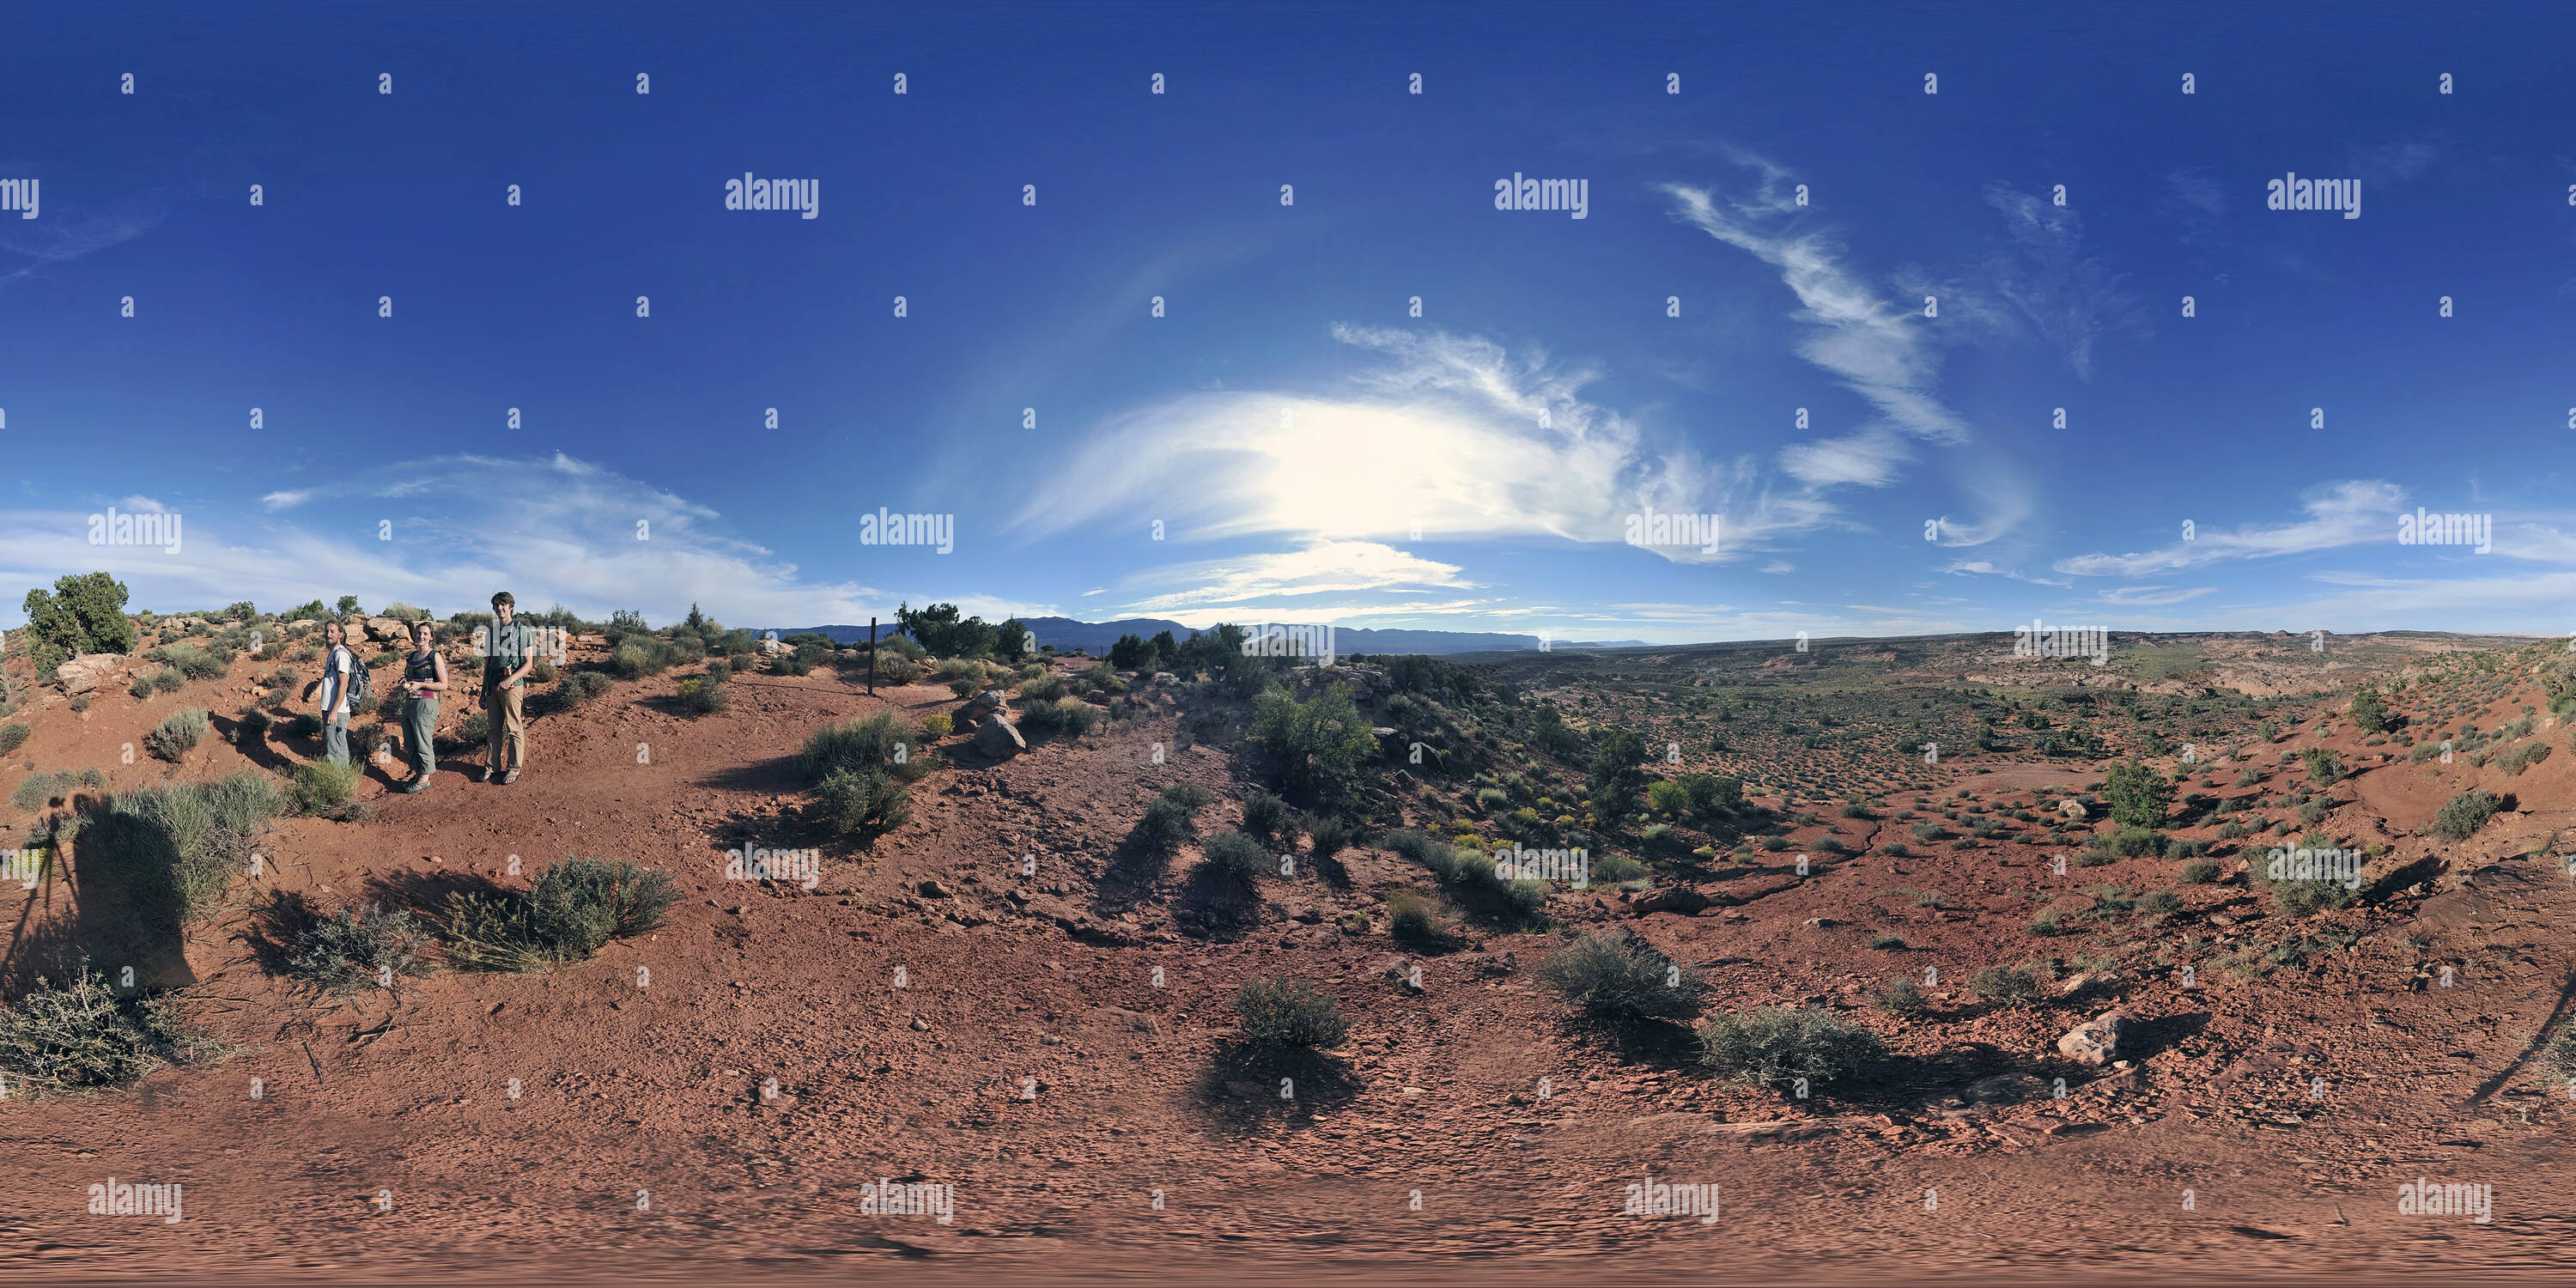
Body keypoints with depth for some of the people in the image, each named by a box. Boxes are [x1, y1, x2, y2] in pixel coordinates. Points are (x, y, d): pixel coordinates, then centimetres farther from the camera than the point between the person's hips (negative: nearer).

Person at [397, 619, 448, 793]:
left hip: (426, 703, -8)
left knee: (423, 743, -5)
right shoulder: (411, 656, 15)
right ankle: (417, 774, 22)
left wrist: (420, 685, -17)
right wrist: (405, 685, 5)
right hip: (409, 703, 8)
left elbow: (444, 685, -9)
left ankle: (424, 779, 2)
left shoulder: (435, 657, -5)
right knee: (410, 743, 11)